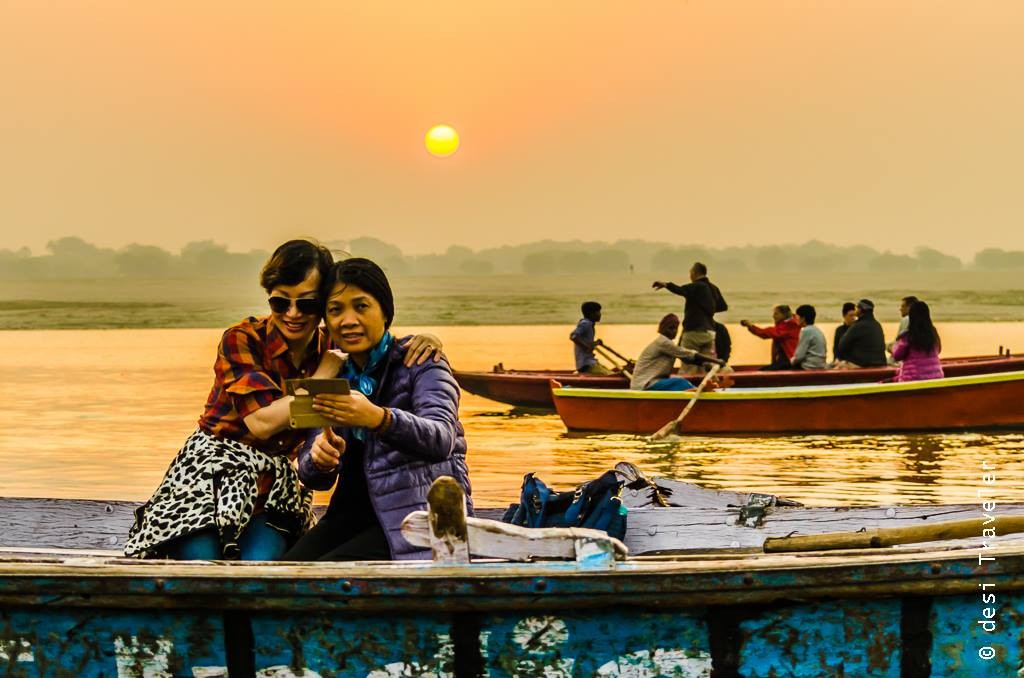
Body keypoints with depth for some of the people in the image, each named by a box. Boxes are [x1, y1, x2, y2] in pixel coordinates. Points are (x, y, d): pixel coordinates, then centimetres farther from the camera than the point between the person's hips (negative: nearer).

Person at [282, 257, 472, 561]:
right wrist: (320, 460, -19)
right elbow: (312, 476, 7)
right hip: (358, 511, 5)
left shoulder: (420, 363, -3)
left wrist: (378, 418, -42)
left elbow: (441, 439, -23)